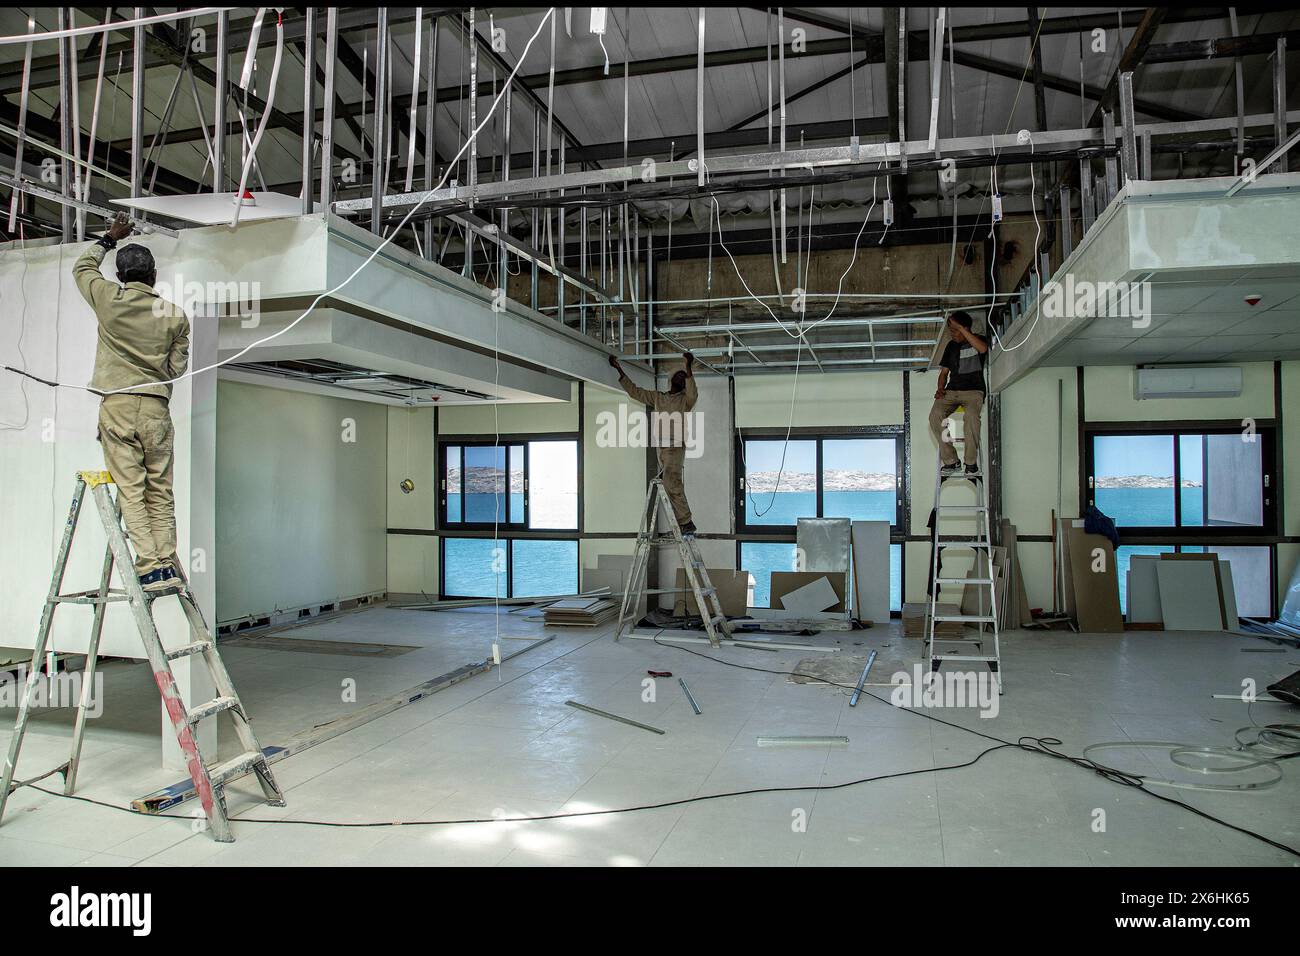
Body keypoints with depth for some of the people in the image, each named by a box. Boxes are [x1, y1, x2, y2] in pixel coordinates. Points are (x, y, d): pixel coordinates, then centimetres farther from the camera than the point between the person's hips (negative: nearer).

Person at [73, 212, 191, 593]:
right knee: (160, 492, 6)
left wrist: (109, 238, 34)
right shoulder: (176, 315, 4)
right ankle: (167, 564, 4)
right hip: (156, 408, 2)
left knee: (130, 490, -4)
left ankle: (151, 568, -10)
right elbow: (177, 367, 6)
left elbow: (82, 267, 23)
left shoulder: (108, 298, 2)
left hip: (117, 404, -2)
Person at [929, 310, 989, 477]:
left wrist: (960, 327, -17)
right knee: (935, 415, -27)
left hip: (973, 391, -4)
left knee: (971, 415, -37)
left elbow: (982, 348, -20)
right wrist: (941, 388, 0)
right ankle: (951, 461, -23)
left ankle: (971, 462, -25)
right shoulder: (952, 346, 20)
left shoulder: (979, 339, 6)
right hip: (951, 391, 4)